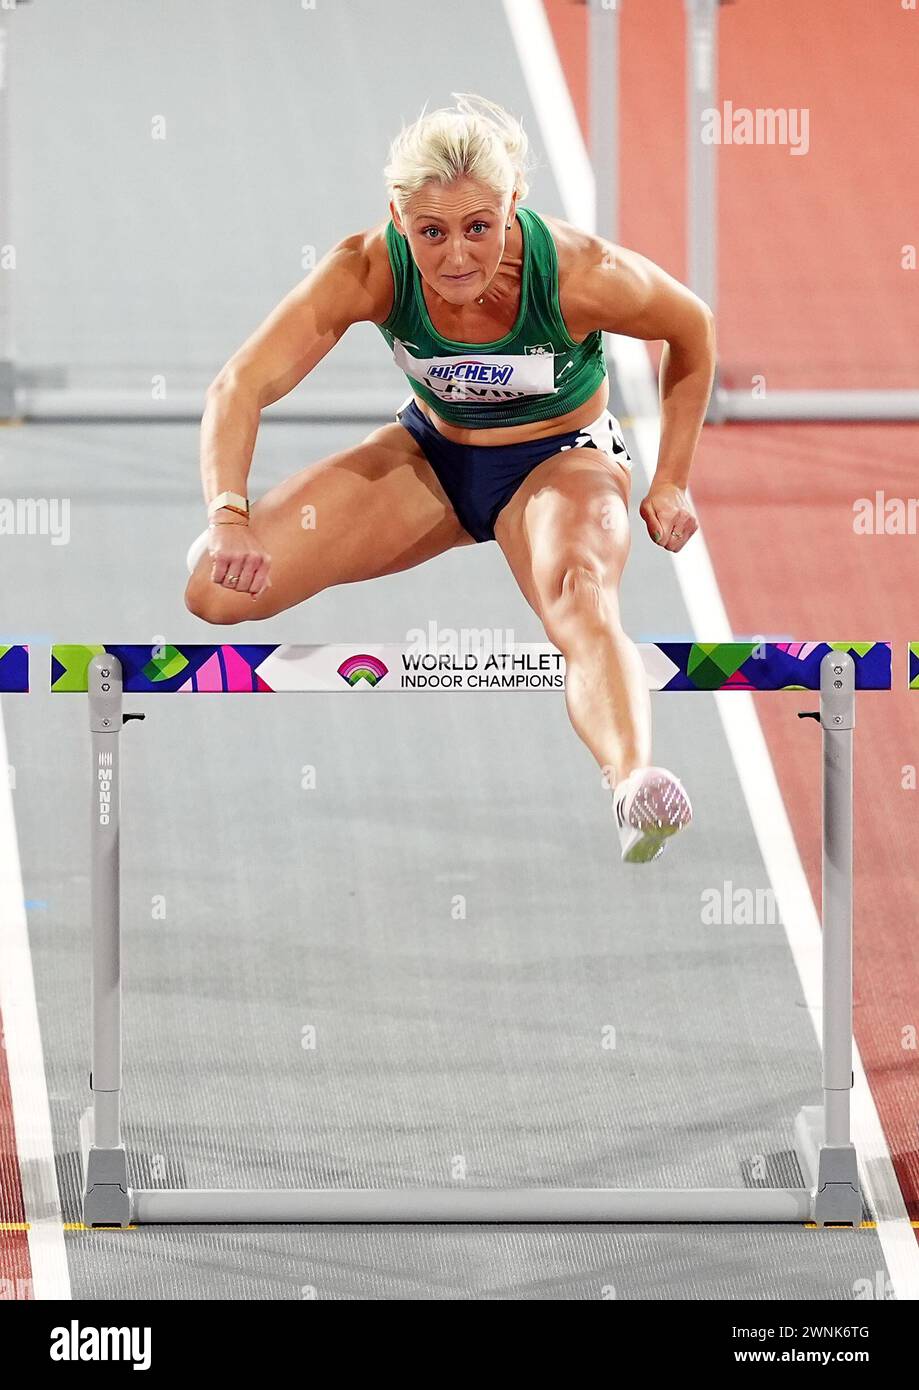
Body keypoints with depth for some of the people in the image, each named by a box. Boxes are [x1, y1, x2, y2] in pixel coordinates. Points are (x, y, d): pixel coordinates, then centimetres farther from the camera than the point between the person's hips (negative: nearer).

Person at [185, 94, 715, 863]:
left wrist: (671, 484, -7)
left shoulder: (581, 274, -31)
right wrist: (229, 518, -45)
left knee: (583, 605, -39)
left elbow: (693, 333, -10)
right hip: (431, 453, 3)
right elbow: (241, 386, -29)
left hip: (562, 460, -3)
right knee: (218, 584, -12)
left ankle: (635, 784, -65)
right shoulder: (368, 271, -27)